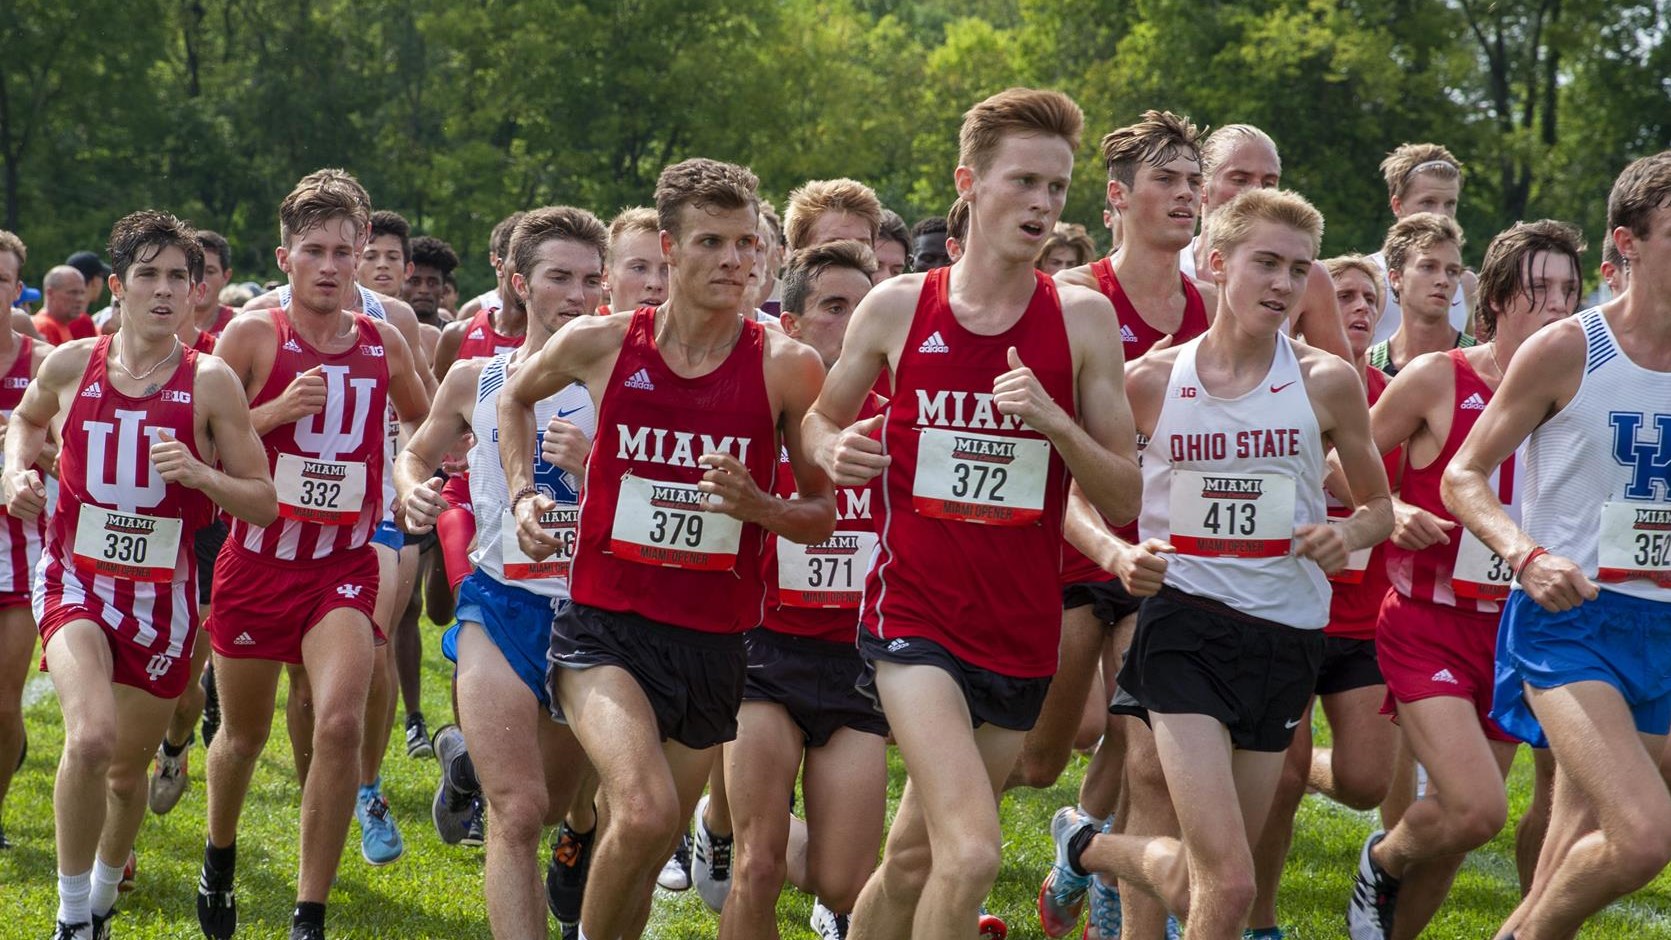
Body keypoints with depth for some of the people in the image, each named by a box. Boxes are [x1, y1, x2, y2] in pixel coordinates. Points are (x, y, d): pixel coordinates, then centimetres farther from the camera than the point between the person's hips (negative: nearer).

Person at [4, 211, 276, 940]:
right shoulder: (69, 366, -2)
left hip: (161, 594, 1)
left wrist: (199, 472, -21)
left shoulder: (210, 382, -7)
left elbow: (263, 503, -5)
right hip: (75, 579, -1)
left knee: (127, 769, 13)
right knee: (91, 735, -27)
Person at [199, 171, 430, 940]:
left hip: (346, 564, 1)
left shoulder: (383, 342, 4)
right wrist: (277, 411, -19)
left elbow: (426, 423, 25)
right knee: (244, 735, 13)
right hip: (258, 557, -1)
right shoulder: (253, 335, -6)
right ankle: (219, 861, 44)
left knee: (340, 723, -20)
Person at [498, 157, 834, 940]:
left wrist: (757, 507, -17)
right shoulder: (602, 343, -3)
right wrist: (522, 492, 7)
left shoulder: (785, 367, -5)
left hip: (714, 639, 2)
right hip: (605, 625, -2)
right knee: (647, 812, -26)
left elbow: (824, 515, 3)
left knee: (647, 853, 13)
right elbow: (515, 397, 20)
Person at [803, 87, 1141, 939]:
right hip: (914, 612, -2)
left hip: (1022, 632, 3)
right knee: (970, 852, -22)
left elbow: (1123, 499, 0)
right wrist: (834, 450, -7)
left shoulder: (1081, 318, 0)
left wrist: (1054, 421, -17)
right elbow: (822, 417, 17)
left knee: (913, 861, 13)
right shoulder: (897, 308, 0)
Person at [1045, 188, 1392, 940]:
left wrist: (1349, 533, -11)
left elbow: (1379, 507, 12)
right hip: (1184, 626, -3)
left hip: (1285, 632, 3)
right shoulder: (1151, 380, -1)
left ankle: (1090, 848, 39)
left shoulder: (1327, 383, 0)